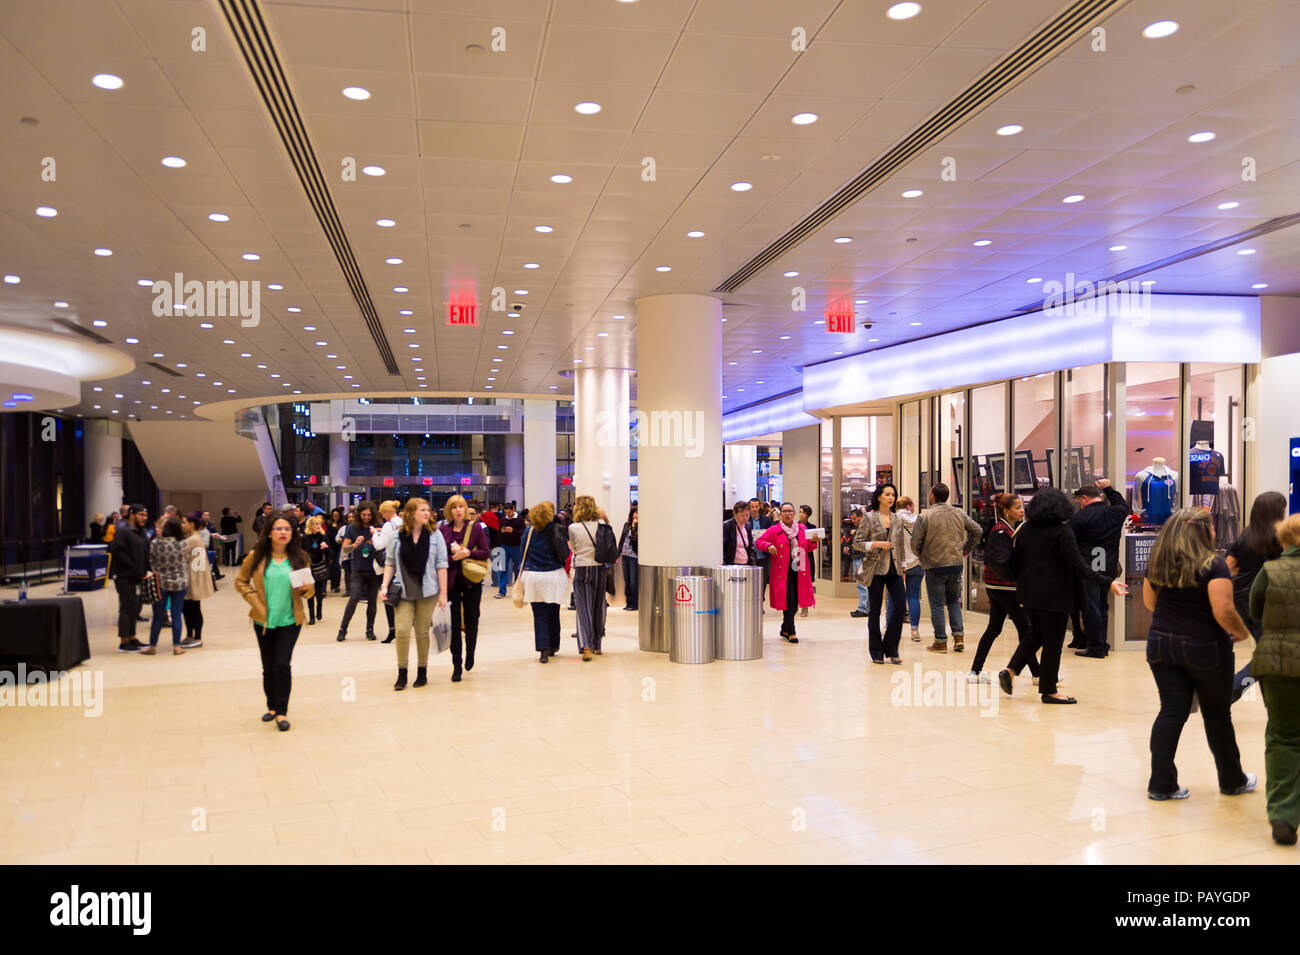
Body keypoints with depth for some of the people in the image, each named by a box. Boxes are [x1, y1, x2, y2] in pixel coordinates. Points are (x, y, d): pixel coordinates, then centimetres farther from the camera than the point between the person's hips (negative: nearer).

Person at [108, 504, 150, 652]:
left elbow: (145, 553, 22)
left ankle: (131, 639, 25)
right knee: (127, 609, -5)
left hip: (136, 577, 9)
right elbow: (115, 550, -23)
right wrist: (132, 567, -22)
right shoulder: (123, 531, -12)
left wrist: (145, 570, 6)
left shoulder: (140, 533, 17)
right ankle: (123, 643, 1)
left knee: (134, 609, 15)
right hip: (125, 577, -9)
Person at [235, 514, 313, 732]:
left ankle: (282, 712, 1)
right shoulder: (256, 557, -2)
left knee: (283, 664, -10)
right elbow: (240, 581, 8)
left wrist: (307, 589, -15)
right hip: (264, 620, 1)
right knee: (268, 667, 11)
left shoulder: (299, 558, 0)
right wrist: (255, 600, -5)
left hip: (290, 620, -1)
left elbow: (308, 590, 9)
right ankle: (272, 706, 30)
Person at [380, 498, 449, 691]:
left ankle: (422, 672, 20)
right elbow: (390, 563, 7)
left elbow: (441, 565, -1)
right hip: (403, 592, 0)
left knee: (422, 632, 7)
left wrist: (443, 592, -4)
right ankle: (402, 674, 5)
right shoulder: (397, 536, 2)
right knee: (402, 630, -8)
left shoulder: (435, 535, 1)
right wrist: (385, 585, -4)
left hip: (427, 591, 0)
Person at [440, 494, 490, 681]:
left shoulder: (476, 527, 0)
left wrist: (467, 553, -17)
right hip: (451, 581, 0)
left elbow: (486, 552, -3)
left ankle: (470, 654, 33)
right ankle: (456, 666, 8)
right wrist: (453, 557, -16)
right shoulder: (443, 530, 3)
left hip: (471, 581, 0)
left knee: (471, 621, 6)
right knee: (454, 624, 1)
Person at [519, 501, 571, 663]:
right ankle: (553, 647, 24)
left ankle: (543, 650, -10)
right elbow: (566, 554, -4)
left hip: (534, 576, 0)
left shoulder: (530, 532, -3)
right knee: (553, 613, 14)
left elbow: (524, 553, 5)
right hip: (555, 577, 0)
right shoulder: (558, 531, -7)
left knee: (539, 615, 1)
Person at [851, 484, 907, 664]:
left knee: (900, 605, -7)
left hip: (894, 569, 4)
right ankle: (876, 652, 12)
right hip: (875, 568, -4)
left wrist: (901, 568, 15)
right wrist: (877, 544, -17)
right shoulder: (869, 517, -2)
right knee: (875, 610, 2)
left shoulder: (897, 519, 11)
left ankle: (891, 649, 7)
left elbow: (900, 546, 18)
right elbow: (857, 543, -5)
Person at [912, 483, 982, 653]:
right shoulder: (959, 514, 3)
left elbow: (915, 543, -11)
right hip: (956, 564, 4)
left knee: (937, 605, 4)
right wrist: (965, 550, 18)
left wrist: (922, 556, 8)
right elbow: (978, 531, 10)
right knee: (954, 601, 19)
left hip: (934, 566, -4)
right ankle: (959, 636, 12)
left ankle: (940, 642, 8)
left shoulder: (925, 516, -11)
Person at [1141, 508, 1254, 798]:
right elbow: (1224, 612, -21)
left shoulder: (1157, 564, 3)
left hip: (1161, 645, 4)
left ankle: (1161, 784, 4)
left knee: (1172, 712, 7)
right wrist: (1242, 632, -3)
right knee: (1216, 715, 12)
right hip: (1204, 648, -4)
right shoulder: (1213, 565, -14)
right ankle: (1232, 781, 30)